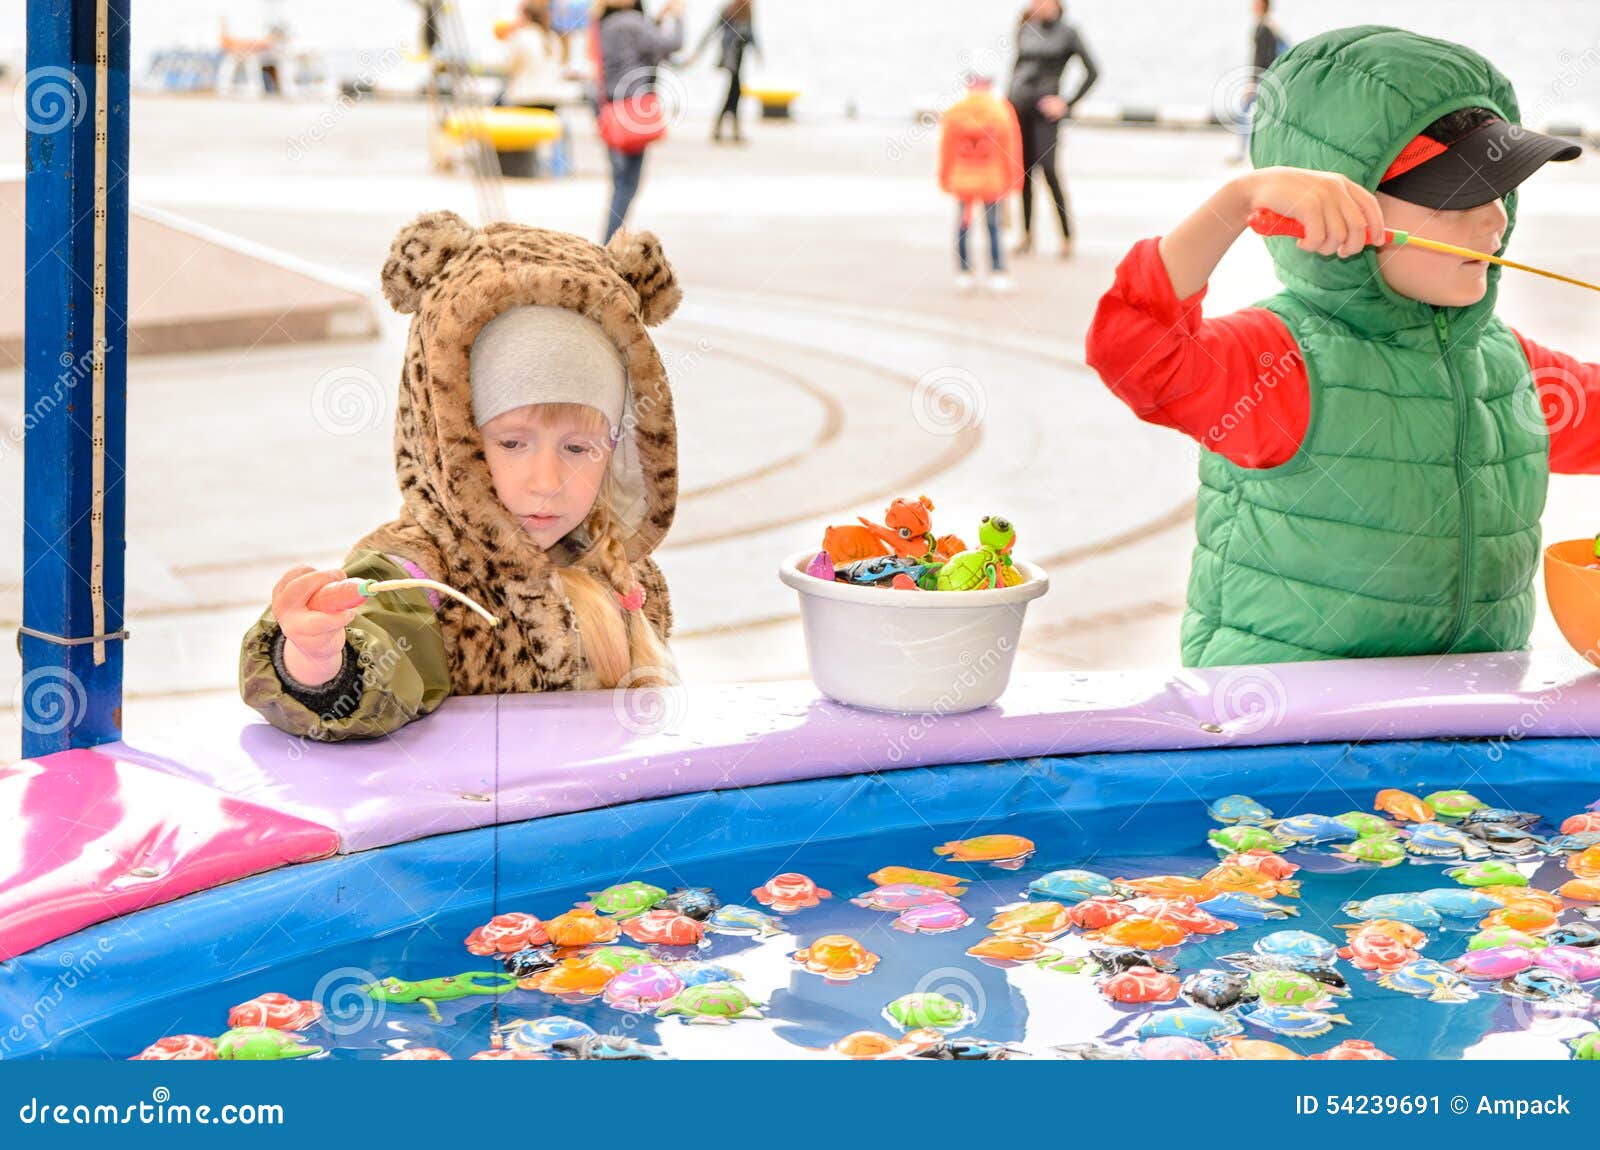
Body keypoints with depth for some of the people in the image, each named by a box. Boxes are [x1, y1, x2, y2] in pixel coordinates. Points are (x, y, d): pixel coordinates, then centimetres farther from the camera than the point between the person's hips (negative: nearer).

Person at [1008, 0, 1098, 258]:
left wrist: (1068, 104, -7)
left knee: (1048, 168, -14)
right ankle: (1027, 235, 12)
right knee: (1023, 170, 4)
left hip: (1045, 108, -5)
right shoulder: (1025, 29, 13)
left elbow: (1092, 72, -2)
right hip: (1019, 106, 5)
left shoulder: (1066, 33, -1)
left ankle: (1067, 237, -8)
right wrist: (1008, 101, 15)